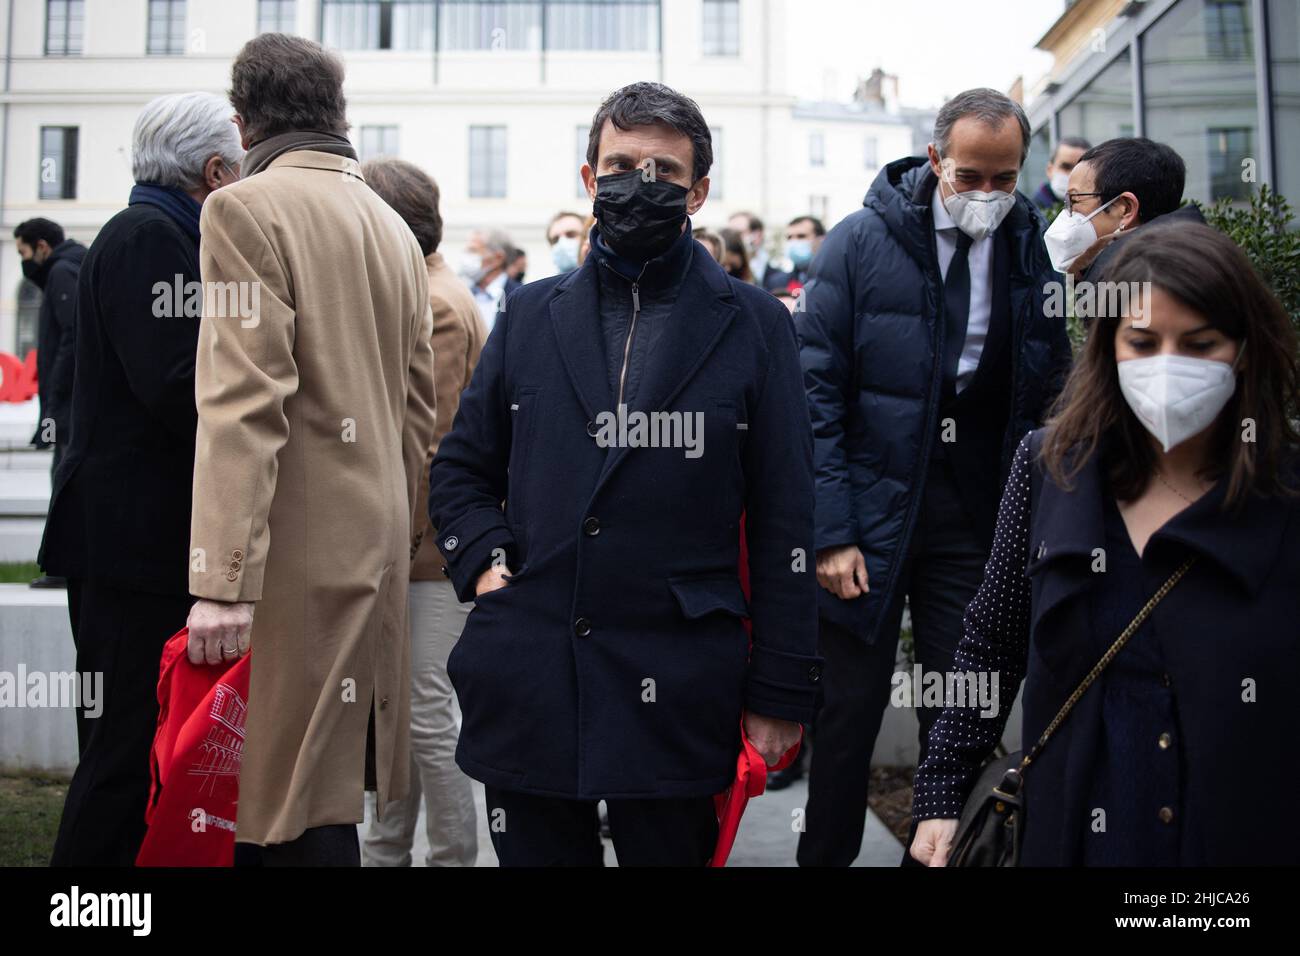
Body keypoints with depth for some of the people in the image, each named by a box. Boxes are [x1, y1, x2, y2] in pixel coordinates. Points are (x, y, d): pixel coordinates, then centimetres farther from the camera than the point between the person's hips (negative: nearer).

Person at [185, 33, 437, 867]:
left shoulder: (246, 209, -8)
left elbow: (245, 405, -18)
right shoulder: (394, 226, 14)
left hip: (299, 548, -8)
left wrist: (223, 578, -20)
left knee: (297, 807, 0)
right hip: (378, 540, 8)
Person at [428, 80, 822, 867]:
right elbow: (461, 469, 19)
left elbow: (784, 520, 1)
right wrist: (483, 561, -1)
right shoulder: (532, 315, 11)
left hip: (676, 696, -2)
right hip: (527, 682, 3)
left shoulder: (753, 325, 3)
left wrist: (780, 690, -2)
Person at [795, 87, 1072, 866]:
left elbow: (1049, 394, 8)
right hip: (872, 516, -2)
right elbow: (816, 390, -7)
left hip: (980, 520, 2)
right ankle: (824, 855, 24)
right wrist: (831, 530, -12)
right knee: (851, 710, 7)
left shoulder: (1032, 250, 4)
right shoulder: (861, 242, -5)